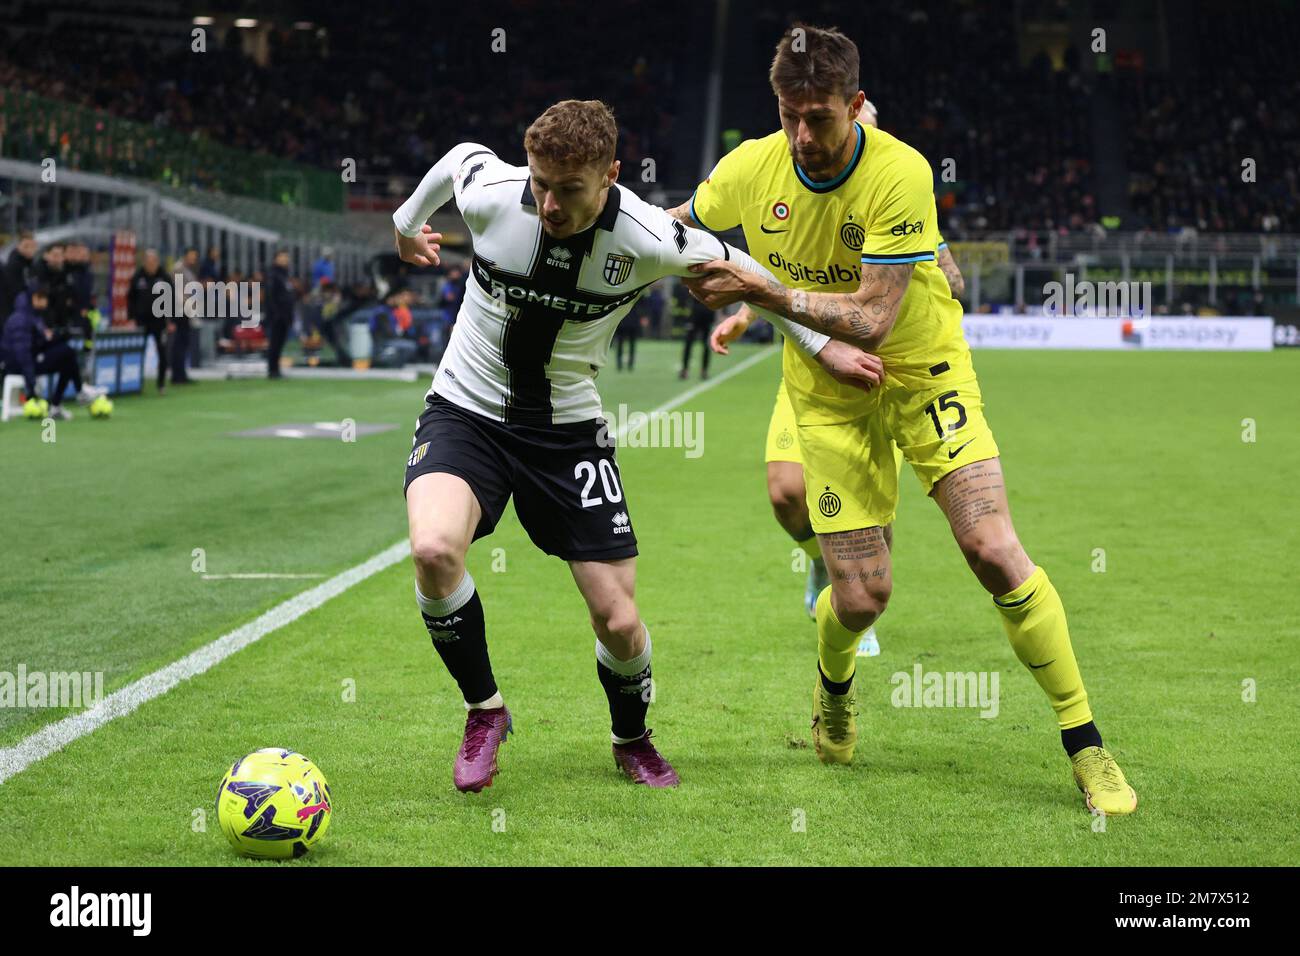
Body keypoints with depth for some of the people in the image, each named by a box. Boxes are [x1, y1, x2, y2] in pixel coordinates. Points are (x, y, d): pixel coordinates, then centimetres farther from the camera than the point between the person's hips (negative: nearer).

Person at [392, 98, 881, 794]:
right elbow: (462, 155, 7)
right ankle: (484, 709, -2)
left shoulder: (647, 241, -20)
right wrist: (407, 221, 26)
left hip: (567, 430, 1)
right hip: (465, 414, 0)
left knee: (619, 622, -4)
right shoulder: (489, 194, -19)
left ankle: (631, 739, 31)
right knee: (433, 549, -30)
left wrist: (821, 346, 8)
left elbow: (734, 267, 1)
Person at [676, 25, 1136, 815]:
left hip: (925, 372, -2)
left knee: (993, 549, -16)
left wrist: (762, 293, -28)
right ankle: (834, 684, 35)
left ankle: (1086, 746, -4)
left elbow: (872, 320, -27)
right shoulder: (752, 169, -10)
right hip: (830, 393, 2)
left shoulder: (901, 173, -23)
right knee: (862, 594, -4)